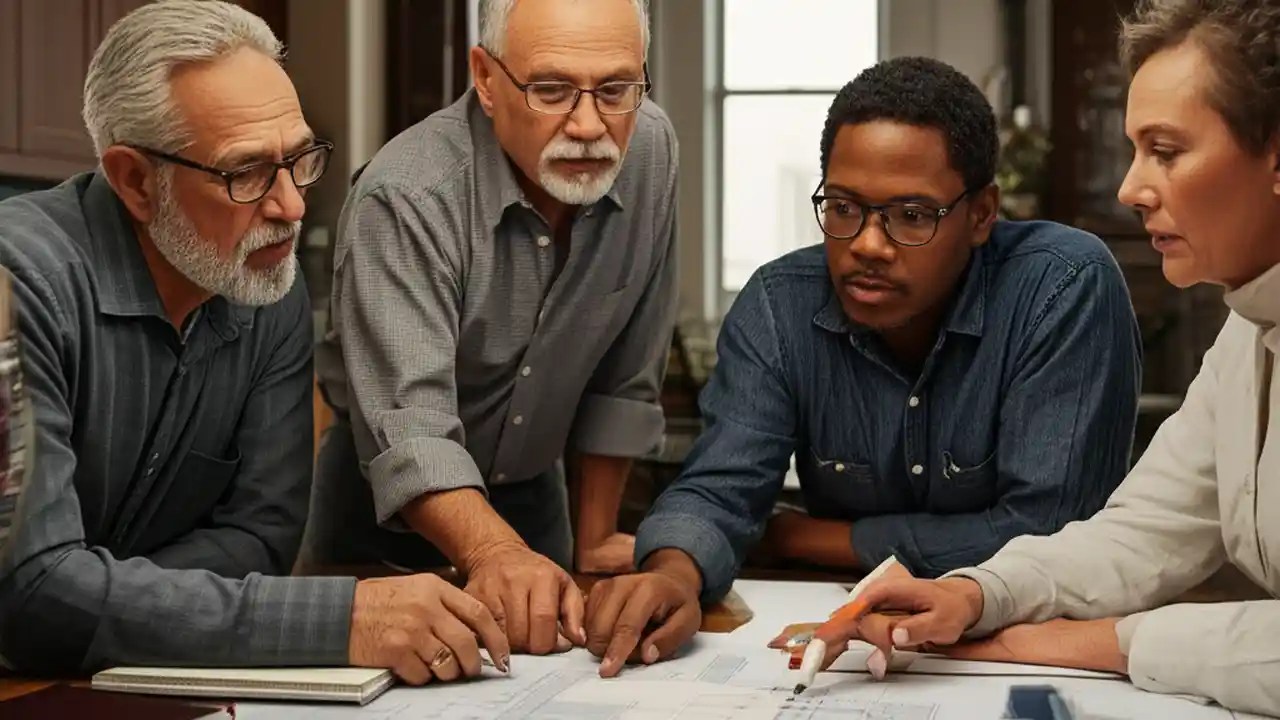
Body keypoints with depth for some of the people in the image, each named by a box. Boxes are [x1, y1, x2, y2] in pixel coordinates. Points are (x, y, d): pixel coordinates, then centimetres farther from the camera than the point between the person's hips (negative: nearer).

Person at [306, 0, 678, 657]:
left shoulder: (649, 152, -14)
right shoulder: (405, 197, -30)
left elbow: (624, 375, -7)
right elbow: (406, 425, -40)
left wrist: (594, 541, -3)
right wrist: (494, 553, -56)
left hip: (532, 488, 4)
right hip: (388, 503, -3)